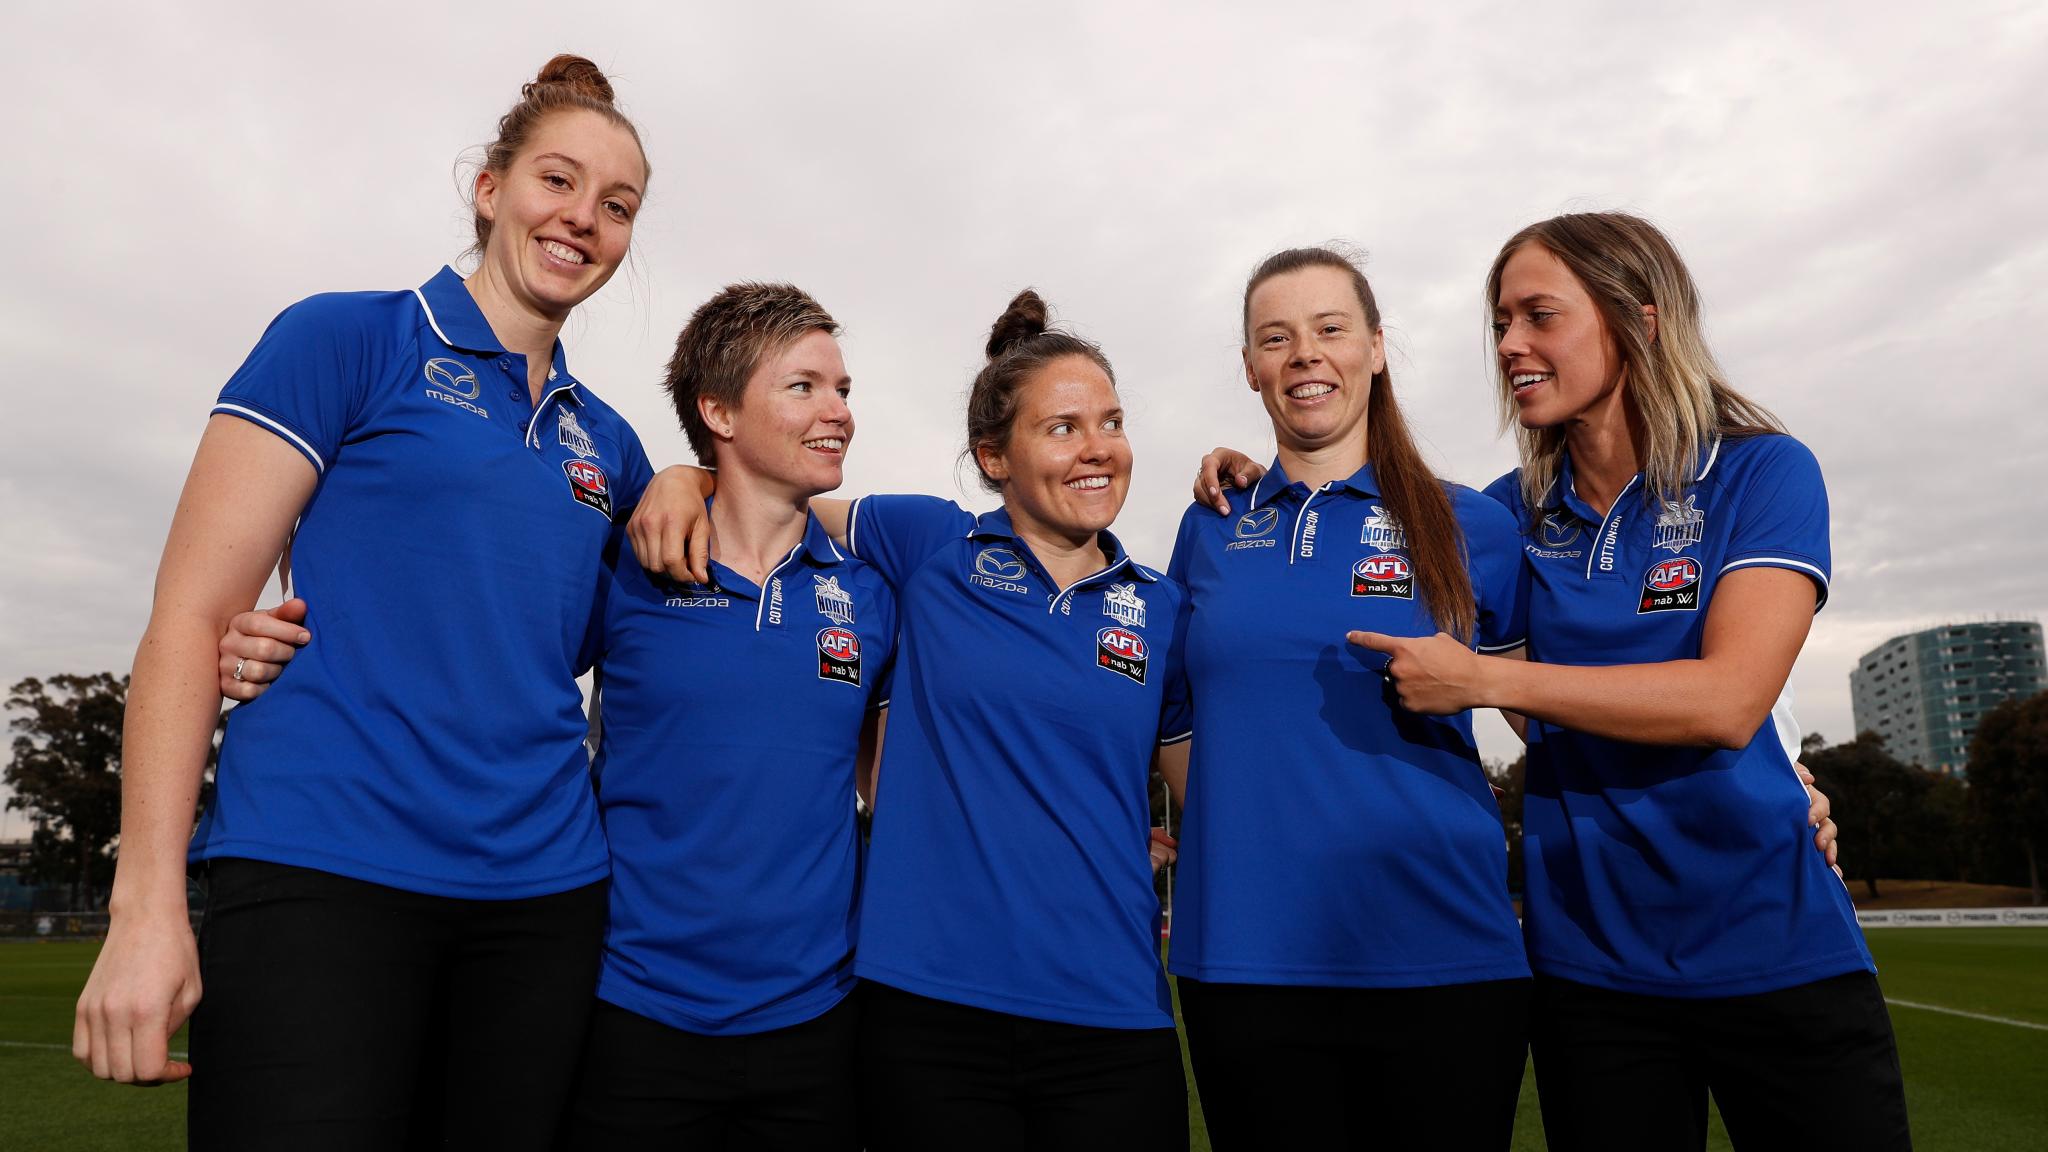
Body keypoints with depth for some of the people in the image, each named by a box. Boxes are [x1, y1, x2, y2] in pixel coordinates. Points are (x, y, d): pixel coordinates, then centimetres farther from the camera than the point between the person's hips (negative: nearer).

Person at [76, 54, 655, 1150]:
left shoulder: (605, 442, 13)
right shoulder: (346, 339, 0)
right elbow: (191, 615, -5)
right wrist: (147, 906, -10)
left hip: (543, 894, 5)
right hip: (322, 879, -5)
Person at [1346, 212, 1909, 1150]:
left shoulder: (1762, 471, -7)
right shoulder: (1517, 510, 4)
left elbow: (1727, 698, -20)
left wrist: (1483, 679, -23)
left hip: (1770, 941, -3)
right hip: (1588, 959, 3)